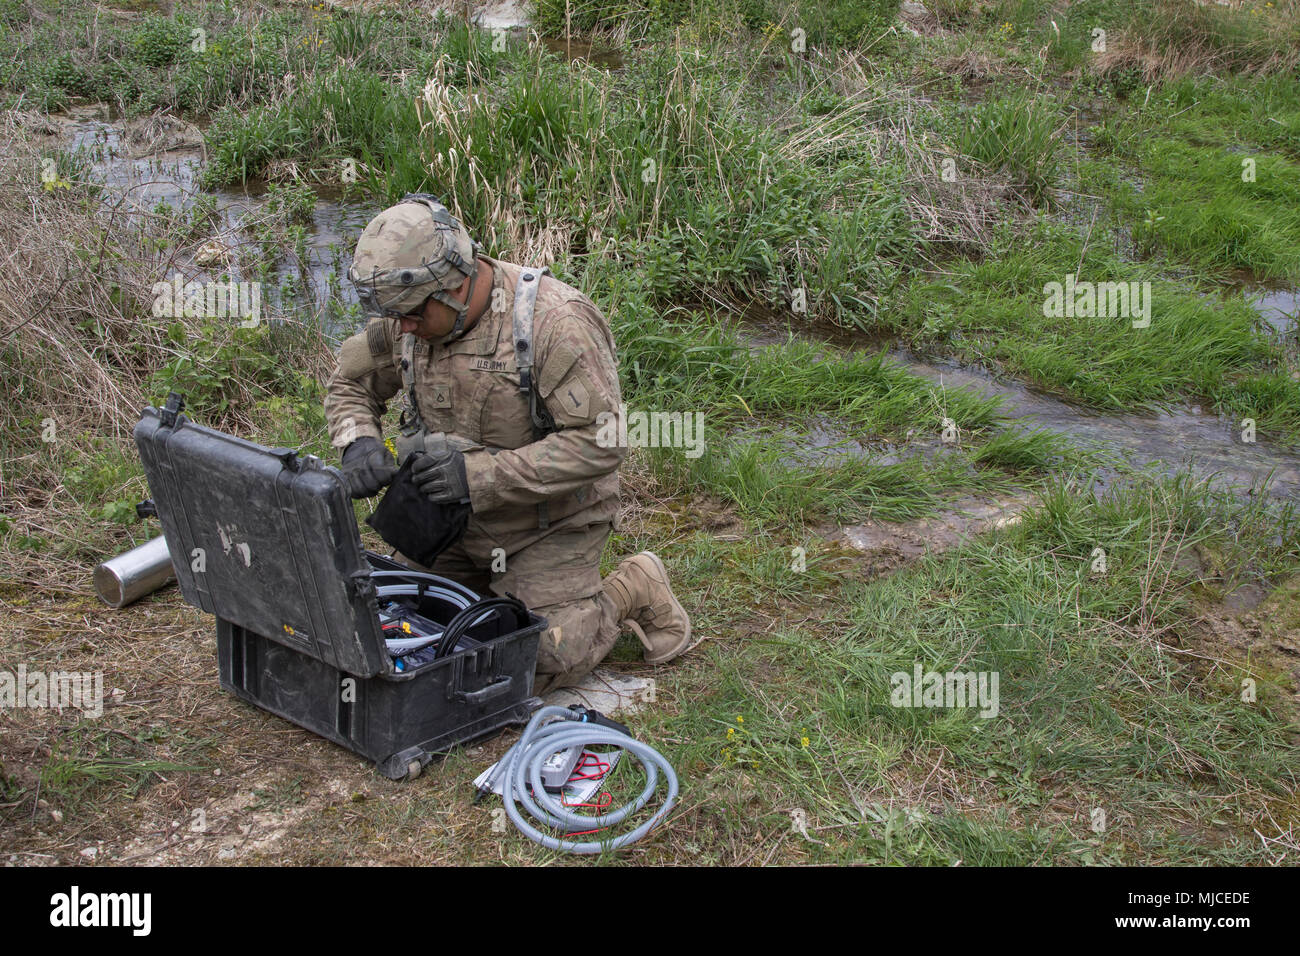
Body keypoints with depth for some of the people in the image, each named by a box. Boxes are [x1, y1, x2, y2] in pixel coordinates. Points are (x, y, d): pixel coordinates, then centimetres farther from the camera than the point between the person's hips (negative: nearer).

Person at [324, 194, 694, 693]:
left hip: (548, 526, -6)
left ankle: (633, 591, 13)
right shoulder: (404, 320, -7)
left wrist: (480, 475, -31)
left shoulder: (555, 321, -27)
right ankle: (498, 581, 29)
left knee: (531, 667, -10)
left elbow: (601, 441, -29)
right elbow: (349, 383, 9)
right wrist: (359, 441, -15)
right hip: (453, 521, 7)